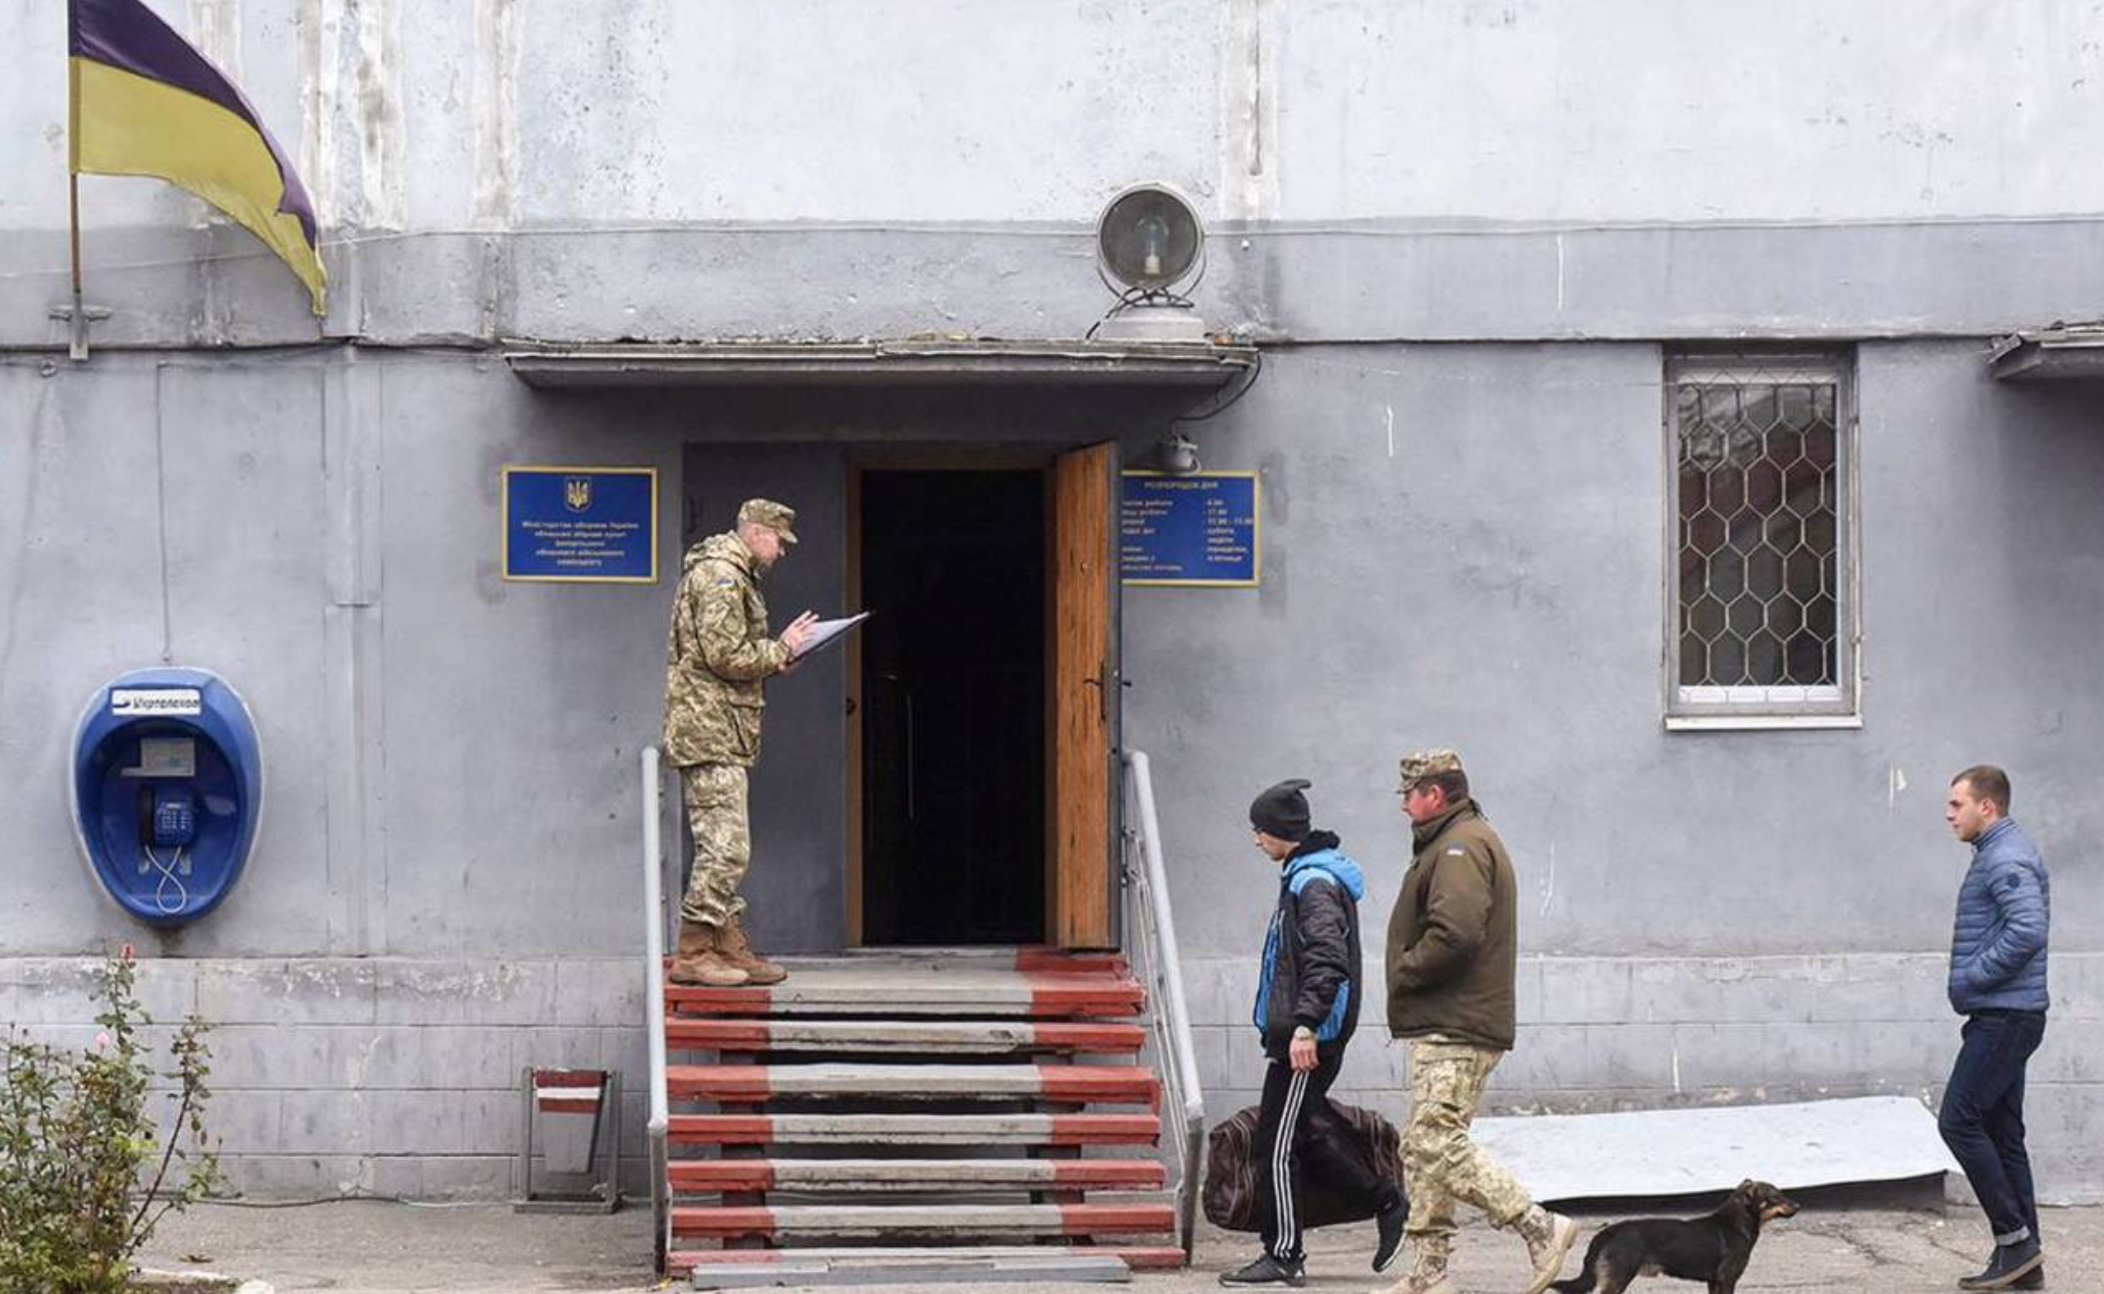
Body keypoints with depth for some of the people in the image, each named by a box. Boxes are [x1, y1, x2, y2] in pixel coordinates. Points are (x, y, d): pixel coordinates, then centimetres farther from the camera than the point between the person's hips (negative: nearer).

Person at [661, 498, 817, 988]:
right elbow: (726, 656, -20)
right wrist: (782, 649, -7)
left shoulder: (732, 574, 21)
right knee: (725, 846, -11)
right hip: (710, 731, -11)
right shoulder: (719, 576, -13)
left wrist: (773, 660, 11)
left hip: (716, 732, 11)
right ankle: (692, 953, -8)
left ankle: (730, 947, 16)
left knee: (724, 847, 12)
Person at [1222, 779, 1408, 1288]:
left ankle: (1284, 1256, -1)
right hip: (1299, 1033, 10)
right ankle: (1387, 1203, 21)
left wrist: (1306, 1025, -31)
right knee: (1306, 1137, 15)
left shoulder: (1314, 883, -15)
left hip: (1308, 1040, -10)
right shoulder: (1302, 875, 17)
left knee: (1278, 1145, -6)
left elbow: (1327, 961, -25)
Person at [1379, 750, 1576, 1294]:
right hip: (1449, 1028, 11)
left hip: (1455, 1031, -11)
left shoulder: (1461, 848, -13)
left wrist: (1403, 973, -12)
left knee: (1438, 1144, -15)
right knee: (1423, 1149, 11)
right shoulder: (1462, 843, 23)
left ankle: (1541, 1229, -12)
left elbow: (1454, 934, -25)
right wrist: (1409, 974, 10)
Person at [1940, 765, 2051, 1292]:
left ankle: (2015, 1237, -7)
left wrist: (1972, 978, -18)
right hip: (2003, 1016, 11)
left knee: (1959, 1121, -10)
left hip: (2004, 1018, -11)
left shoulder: (2007, 859, -15)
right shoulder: (1998, 855, 18)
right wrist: (1973, 981, 12)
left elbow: (2028, 930, -26)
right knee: (2002, 1134, 10)